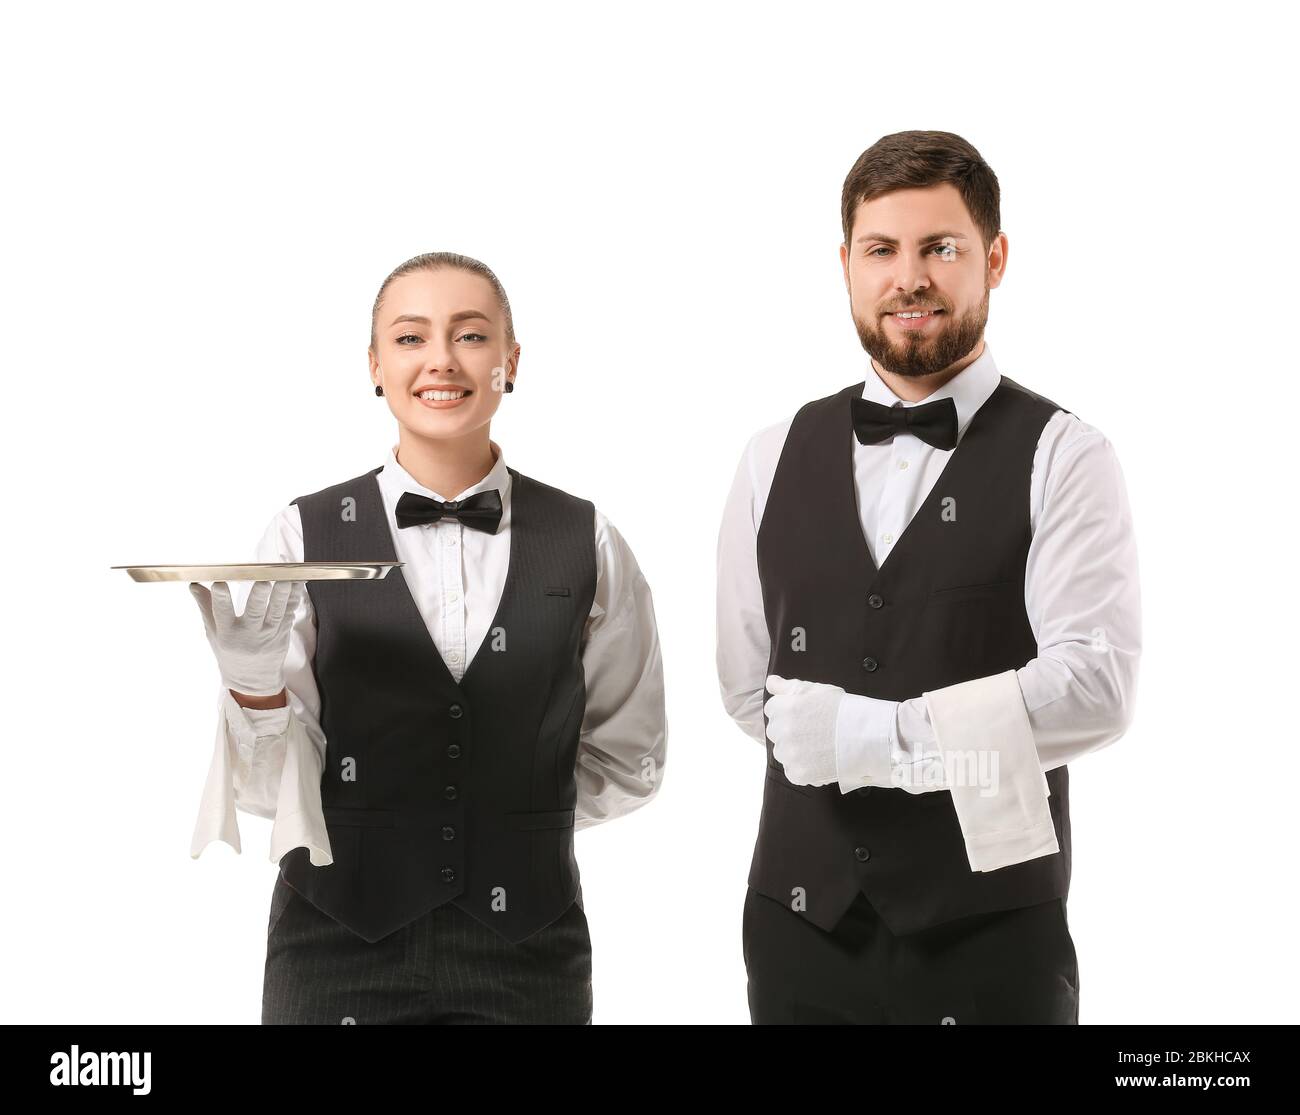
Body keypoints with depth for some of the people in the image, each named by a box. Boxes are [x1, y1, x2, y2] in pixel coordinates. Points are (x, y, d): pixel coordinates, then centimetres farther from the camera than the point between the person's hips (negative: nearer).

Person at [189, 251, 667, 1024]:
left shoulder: (585, 542, -2)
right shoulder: (305, 538, -5)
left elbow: (627, 759, 9)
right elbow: (270, 788, -4)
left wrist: (513, 820, 0)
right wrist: (253, 683, -21)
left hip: (525, 951, 1)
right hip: (341, 952, -1)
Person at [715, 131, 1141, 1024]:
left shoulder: (1061, 458, -5)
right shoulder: (775, 459, 7)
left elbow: (1098, 687, -15)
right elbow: (749, 686, 7)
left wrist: (871, 736, -15)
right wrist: (970, 752, -2)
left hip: (988, 937, -3)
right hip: (800, 919, 3)